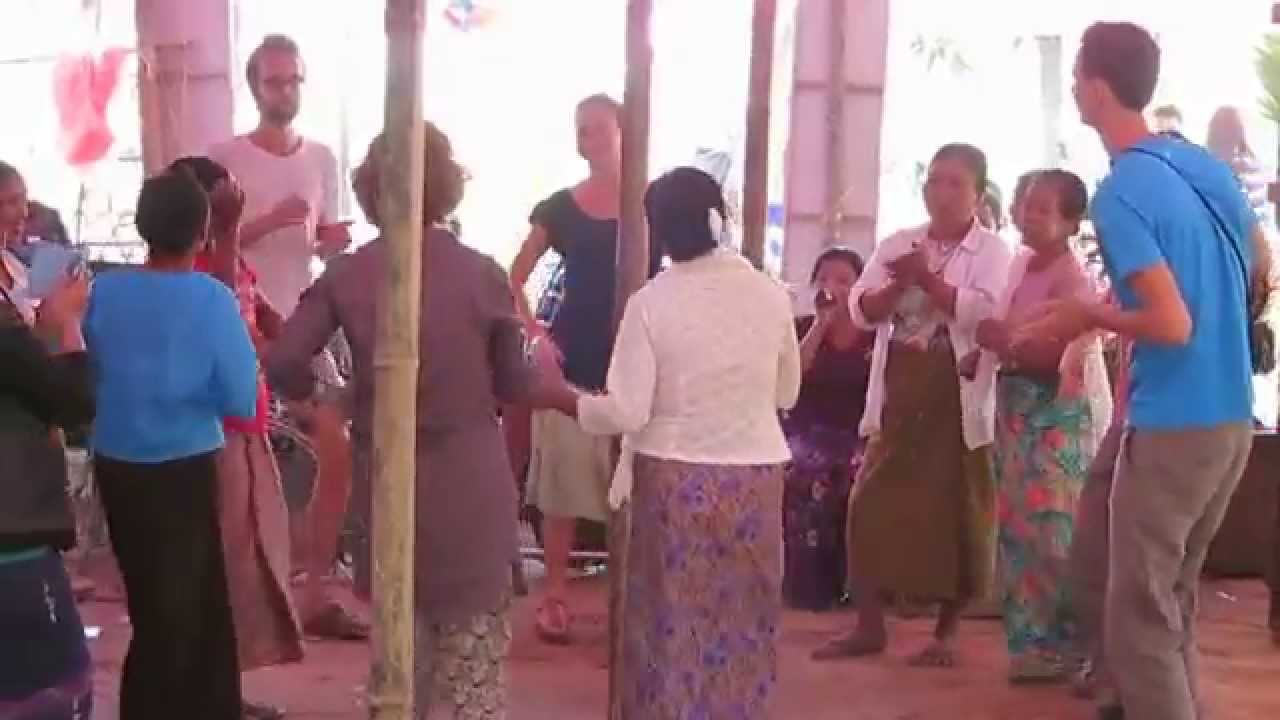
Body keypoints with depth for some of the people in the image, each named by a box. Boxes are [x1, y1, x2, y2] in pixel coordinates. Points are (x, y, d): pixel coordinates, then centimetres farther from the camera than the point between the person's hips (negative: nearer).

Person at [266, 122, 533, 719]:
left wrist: (316, 393, 10)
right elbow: (514, 385, -1)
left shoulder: (346, 276, -5)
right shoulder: (482, 274, -8)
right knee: (472, 657, 6)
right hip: (471, 487, -2)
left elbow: (281, 364, -10)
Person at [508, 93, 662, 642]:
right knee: (561, 485, 3)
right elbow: (514, 279, 11)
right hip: (572, 362, 1)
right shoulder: (559, 209, 5)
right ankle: (555, 596, 13)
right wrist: (534, 331, -3)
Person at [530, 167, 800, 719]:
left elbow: (627, 413, -13)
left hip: (675, 477, -3)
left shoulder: (651, 302, -10)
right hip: (755, 475, 3)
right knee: (742, 620, 13)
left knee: (673, 621, 8)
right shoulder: (770, 294, -1)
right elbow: (787, 393, 10)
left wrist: (558, 393, 0)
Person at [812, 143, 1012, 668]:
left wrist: (928, 279, -17)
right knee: (873, 505, 3)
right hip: (898, 394, 4)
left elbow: (985, 313, -17)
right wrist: (898, 284, -15)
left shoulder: (992, 251, -1)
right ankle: (869, 626, 13)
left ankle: (945, 632, 14)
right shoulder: (897, 245, 12)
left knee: (954, 512, 2)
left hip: (956, 400, -4)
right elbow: (862, 311, 3)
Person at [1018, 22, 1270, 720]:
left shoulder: (1118, 196, -17)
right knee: (1173, 599, 20)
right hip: (1233, 420, 8)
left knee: (1139, 617, -1)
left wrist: (1088, 315, -7)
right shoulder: (1206, 163, 7)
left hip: (1172, 428, -8)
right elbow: (1260, 263, 21)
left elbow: (1172, 325, -22)